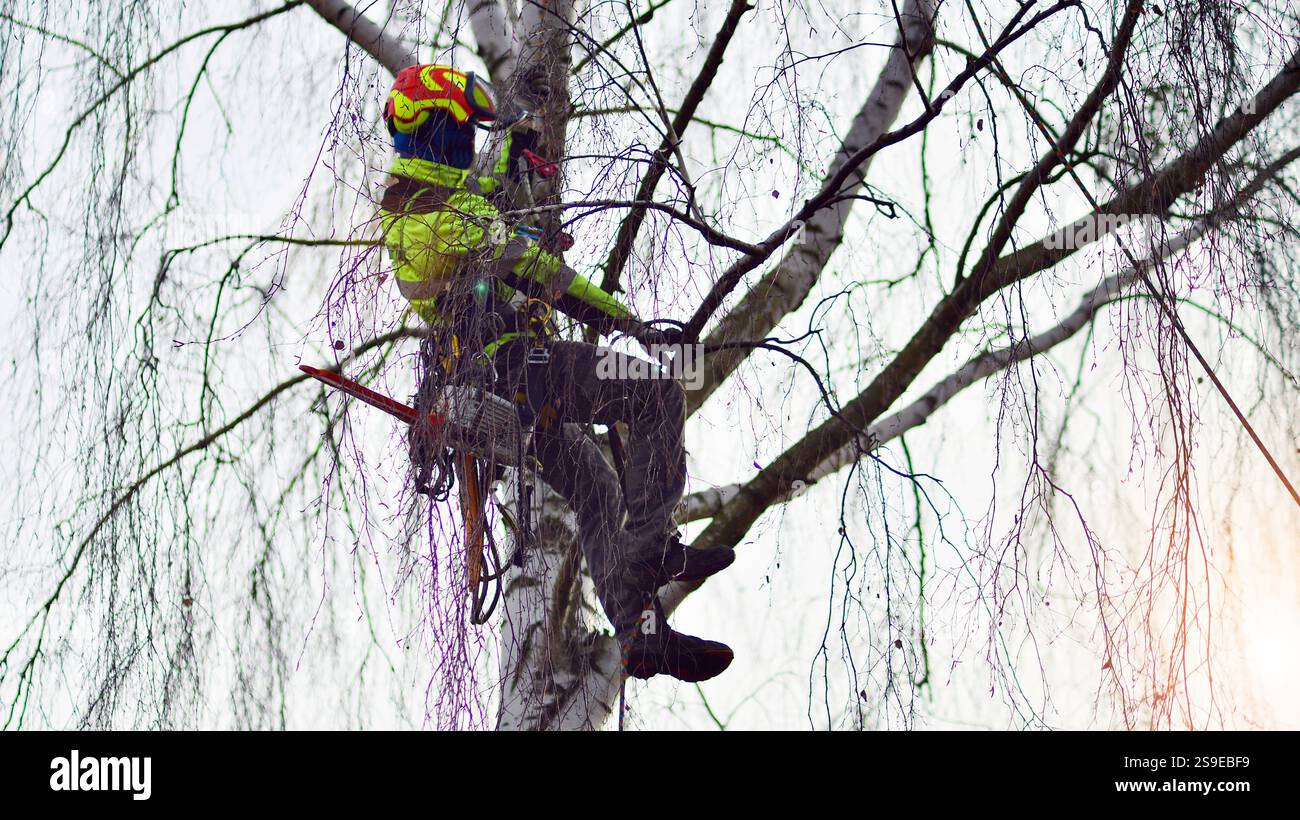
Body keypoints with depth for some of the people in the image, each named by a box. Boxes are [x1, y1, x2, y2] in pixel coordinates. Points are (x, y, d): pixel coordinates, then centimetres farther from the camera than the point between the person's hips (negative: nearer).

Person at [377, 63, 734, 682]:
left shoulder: (402, 202, 13)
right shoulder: (441, 210, -17)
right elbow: (532, 270, -20)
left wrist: (512, 145, 48)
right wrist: (624, 319, -16)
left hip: (468, 373, 10)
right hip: (512, 362, -10)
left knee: (597, 500, 13)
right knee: (658, 396, -13)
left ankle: (639, 636, 10)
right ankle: (651, 546, -17)